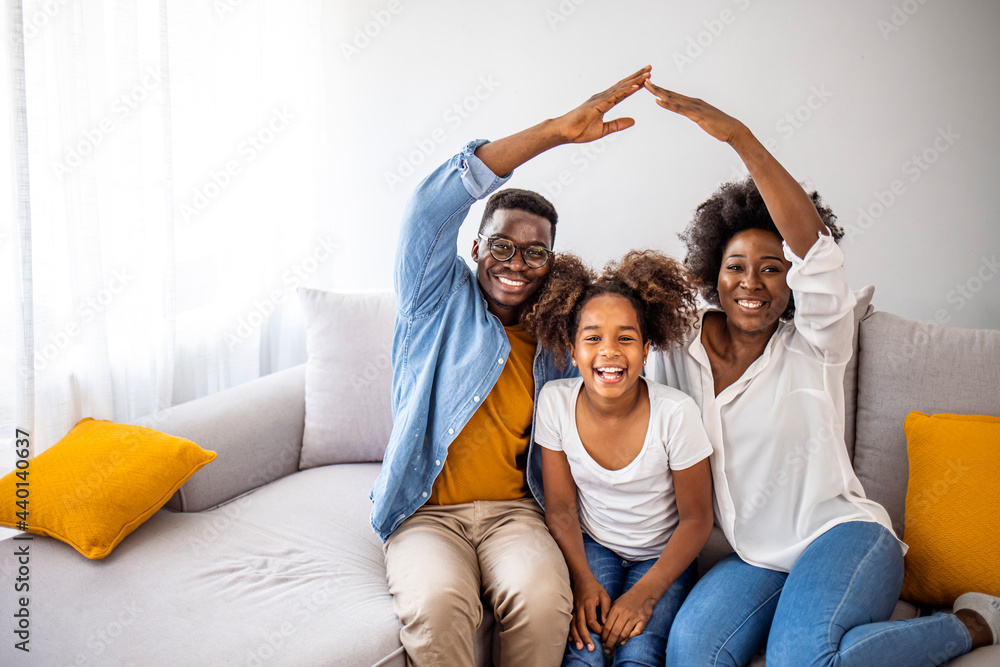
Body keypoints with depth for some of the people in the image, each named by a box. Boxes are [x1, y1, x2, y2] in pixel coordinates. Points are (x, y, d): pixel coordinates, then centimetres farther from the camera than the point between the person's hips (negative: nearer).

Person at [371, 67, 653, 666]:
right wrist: (553, 133, -23)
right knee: (438, 605, -31)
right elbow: (433, 207, -16)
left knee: (543, 597, -28)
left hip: (515, 510, 2)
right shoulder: (440, 299, 2)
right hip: (425, 510, -2)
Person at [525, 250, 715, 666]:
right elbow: (560, 507, -4)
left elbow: (696, 519, -10)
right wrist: (582, 580, -17)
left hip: (662, 556, -1)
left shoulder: (676, 413, -21)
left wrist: (645, 593, -17)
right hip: (592, 546, 1)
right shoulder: (555, 401, -14)